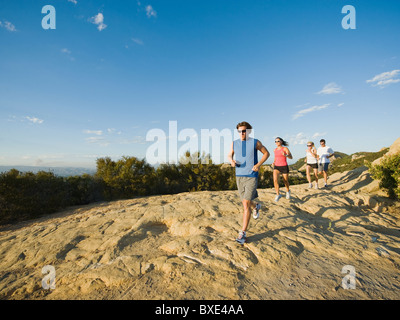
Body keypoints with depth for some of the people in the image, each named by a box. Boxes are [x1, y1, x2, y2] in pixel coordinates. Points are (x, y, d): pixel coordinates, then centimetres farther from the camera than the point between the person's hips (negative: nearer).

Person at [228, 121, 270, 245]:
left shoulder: (255, 142, -4)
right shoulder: (234, 143, 4)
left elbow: (266, 153, 8)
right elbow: (229, 155, 18)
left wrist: (259, 164, -9)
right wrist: (232, 161, -7)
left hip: (252, 176, -4)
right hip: (239, 176, 4)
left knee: (246, 204, -12)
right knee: (245, 202, 17)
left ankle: (243, 233, -2)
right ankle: (256, 207, 54)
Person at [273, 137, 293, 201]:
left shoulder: (285, 148, -6)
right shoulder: (275, 150, 9)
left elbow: (291, 157, -15)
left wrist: (285, 155, -36)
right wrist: (274, 162, 7)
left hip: (284, 167, -3)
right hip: (276, 167, 3)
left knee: (285, 181, 12)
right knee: (275, 180, -21)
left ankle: (288, 191, 45)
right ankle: (278, 195, -12)